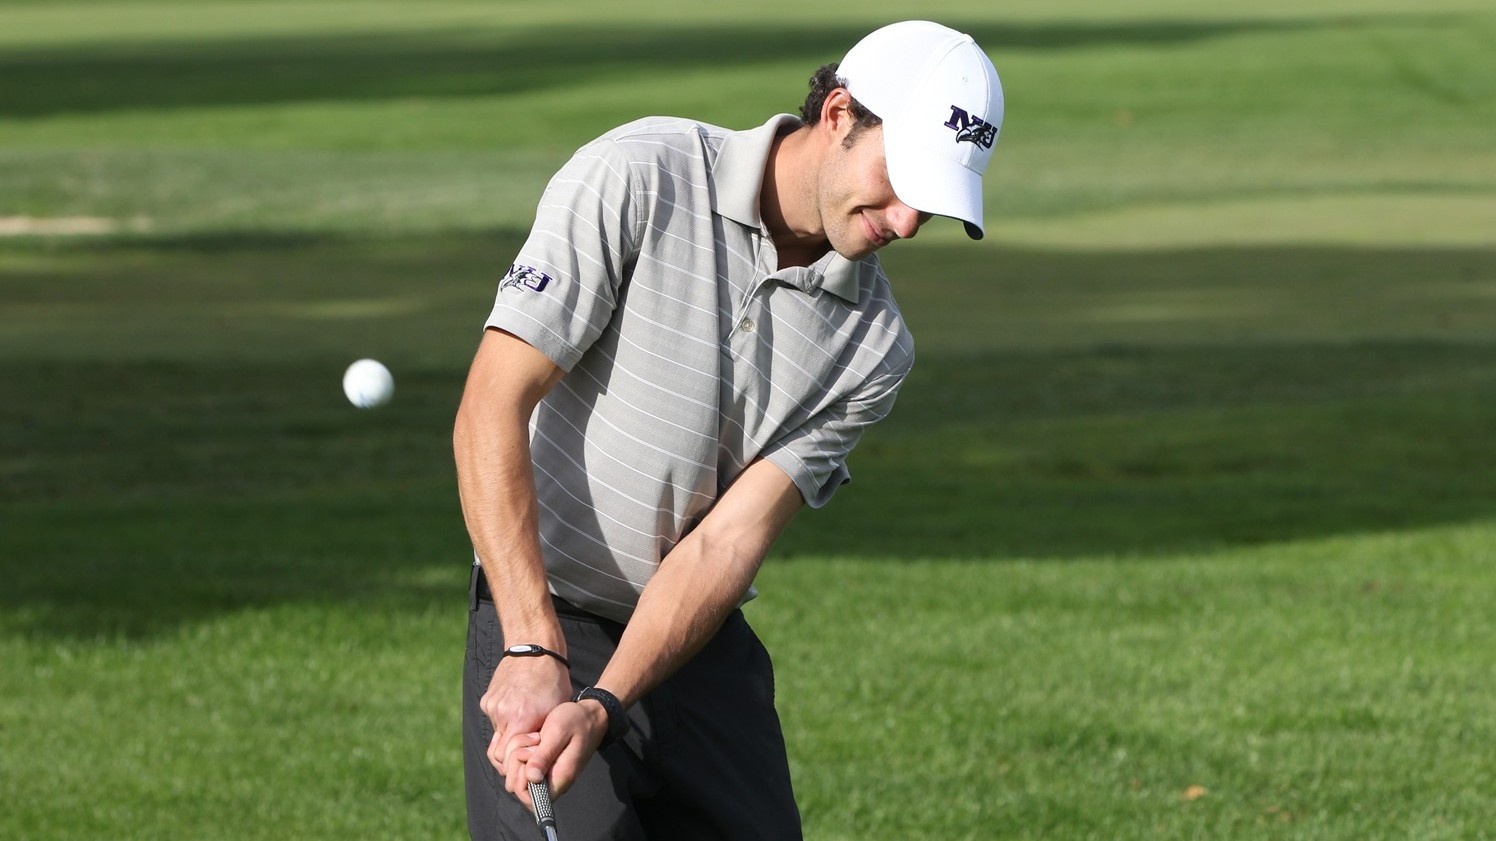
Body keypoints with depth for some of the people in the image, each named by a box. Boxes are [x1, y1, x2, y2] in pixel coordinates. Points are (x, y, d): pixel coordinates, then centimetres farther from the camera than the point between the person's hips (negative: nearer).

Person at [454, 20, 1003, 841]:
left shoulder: (875, 347, -4)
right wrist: (535, 650, -25)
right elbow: (490, 411, -18)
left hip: (701, 643, 5)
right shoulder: (635, 178, -16)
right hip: (543, 624, -5)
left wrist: (601, 708, -25)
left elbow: (730, 541, -11)